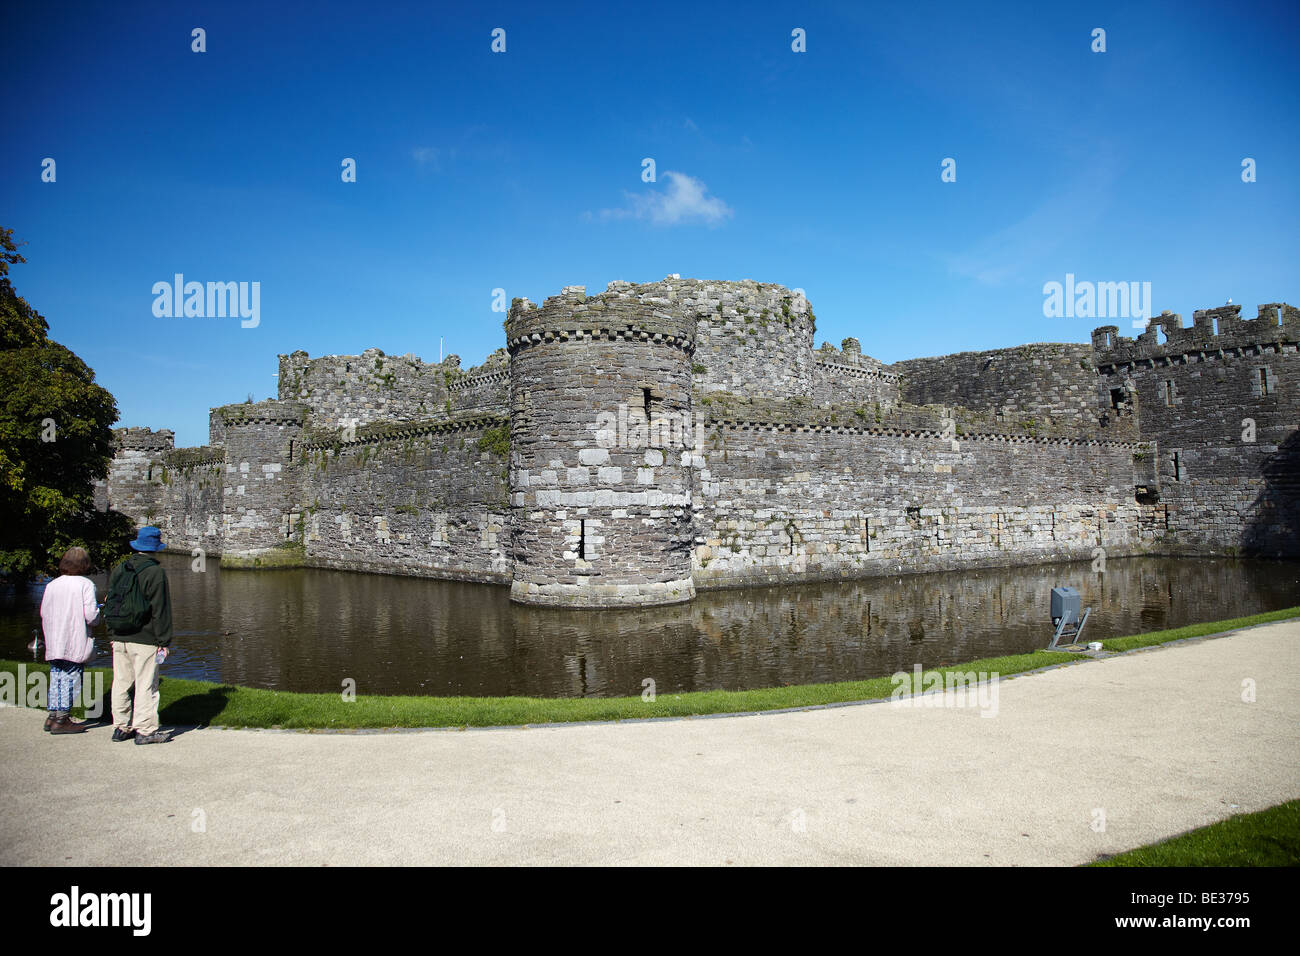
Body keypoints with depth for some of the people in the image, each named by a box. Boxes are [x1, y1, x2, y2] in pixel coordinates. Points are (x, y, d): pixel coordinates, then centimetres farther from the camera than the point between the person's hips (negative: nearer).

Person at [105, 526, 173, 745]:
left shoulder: (118, 570, 10)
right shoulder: (155, 572, -11)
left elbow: (109, 604, 16)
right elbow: (160, 610, -11)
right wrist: (163, 641, -7)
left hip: (119, 639, 7)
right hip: (144, 640, -7)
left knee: (121, 683, 13)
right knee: (146, 685, -2)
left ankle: (121, 727, 21)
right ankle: (145, 730, 1)